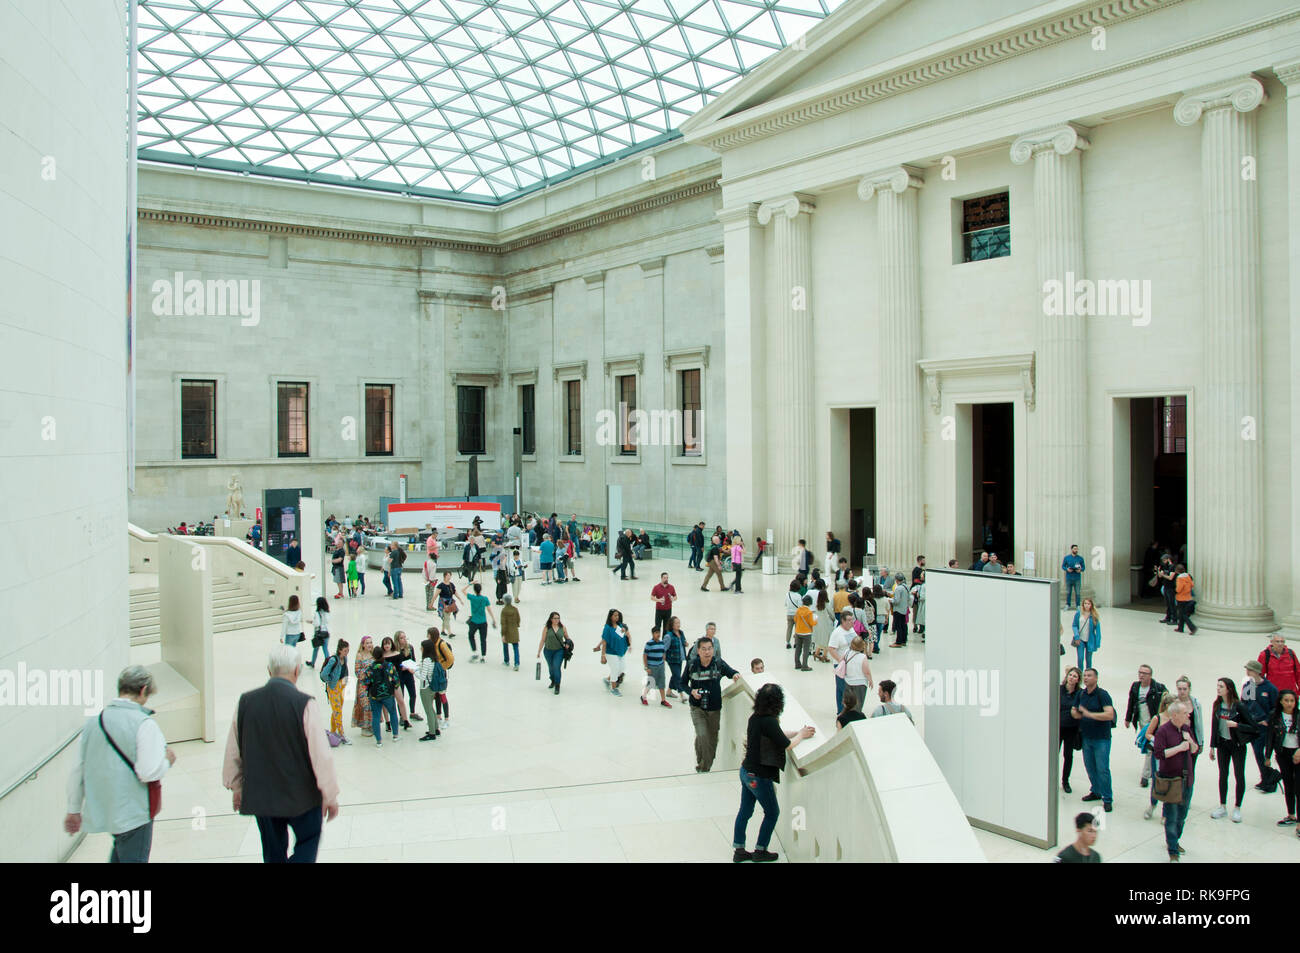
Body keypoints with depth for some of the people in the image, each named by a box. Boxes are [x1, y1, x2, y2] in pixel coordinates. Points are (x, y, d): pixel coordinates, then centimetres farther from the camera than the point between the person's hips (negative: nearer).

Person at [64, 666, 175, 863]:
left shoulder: (93, 721, 4)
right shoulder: (144, 724, -17)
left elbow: (78, 770, 10)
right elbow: (149, 772, -23)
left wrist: (74, 810, 19)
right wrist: (167, 760, -2)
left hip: (99, 811, 7)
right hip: (133, 814, -7)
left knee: (120, 852, 26)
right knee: (133, 858, 5)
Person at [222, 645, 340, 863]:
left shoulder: (245, 702, -5)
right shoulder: (304, 704, -18)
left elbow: (233, 753, 5)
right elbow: (321, 754, -16)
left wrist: (236, 787, 20)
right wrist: (330, 795, -5)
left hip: (259, 796, 4)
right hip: (300, 795, -4)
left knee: (273, 853, 20)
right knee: (308, 840, 16)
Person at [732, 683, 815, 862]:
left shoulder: (755, 718, 1)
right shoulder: (769, 722, -24)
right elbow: (786, 744, -17)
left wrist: (799, 732, 9)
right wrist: (801, 735, 0)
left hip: (746, 771, 8)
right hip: (759, 776, -8)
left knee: (745, 811, 15)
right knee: (772, 812, 12)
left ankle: (739, 850, 22)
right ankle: (760, 851, 21)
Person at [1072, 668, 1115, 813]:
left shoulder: (1102, 694, -12)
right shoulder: (1081, 694, 7)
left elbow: (1110, 714, -23)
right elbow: (1077, 712, 20)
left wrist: (1089, 714, -26)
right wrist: (1075, 713, -3)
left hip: (1101, 738, -6)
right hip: (1086, 737, 6)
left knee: (1102, 769, -6)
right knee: (1090, 767, 12)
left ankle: (1107, 798, 3)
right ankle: (1096, 792, 28)